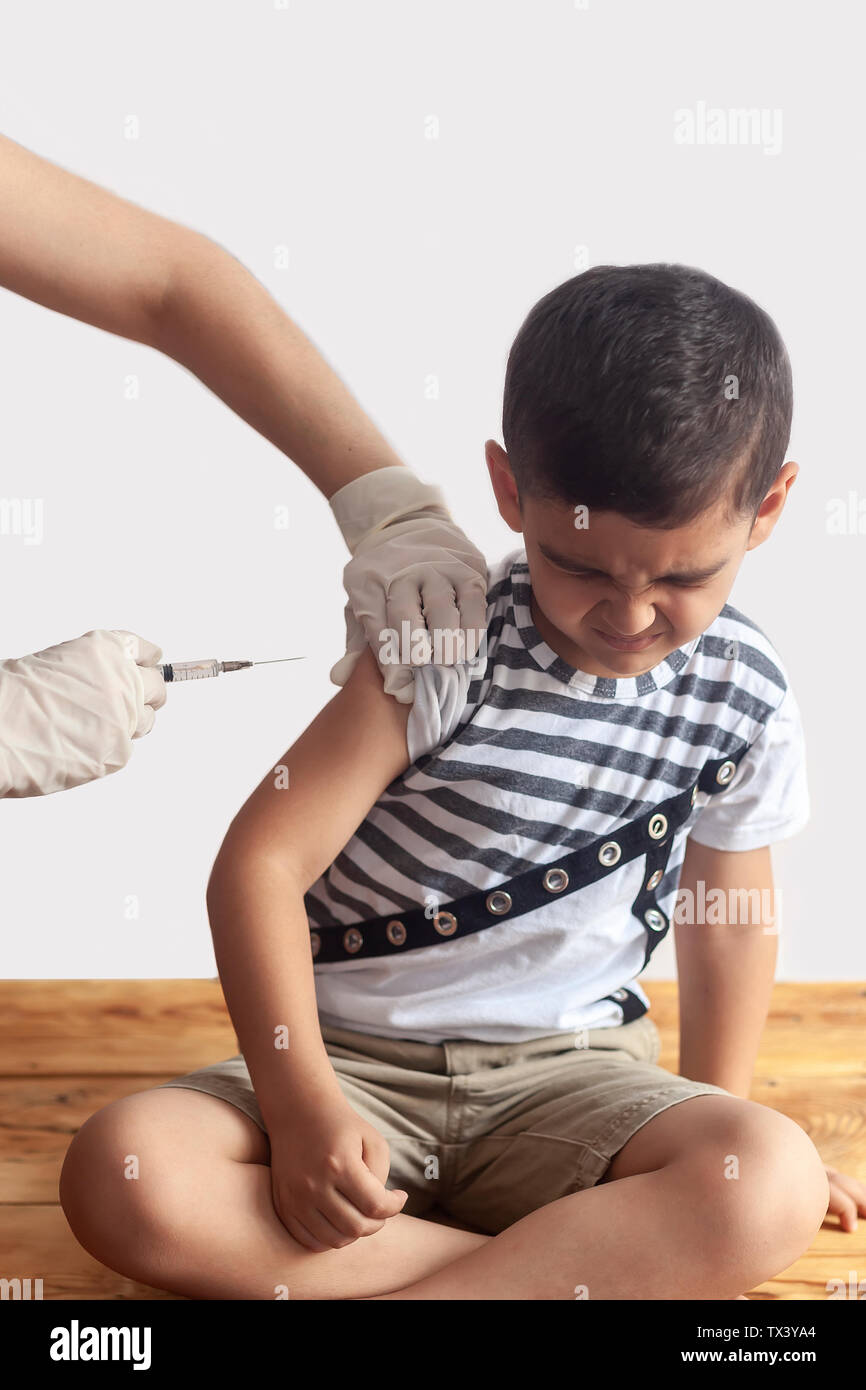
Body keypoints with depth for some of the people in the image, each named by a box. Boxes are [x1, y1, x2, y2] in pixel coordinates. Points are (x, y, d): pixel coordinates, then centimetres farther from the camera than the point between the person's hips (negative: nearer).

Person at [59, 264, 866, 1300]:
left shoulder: (744, 696, -2)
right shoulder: (446, 651, -14)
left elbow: (729, 911, 14)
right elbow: (261, 862, -15)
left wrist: (719, 1126, 15)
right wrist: (302, 1105, -24)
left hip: (567, 1073, 2)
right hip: (355, 1059, -1)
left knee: (774, 1187, -29)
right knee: (123, 1175, -28)